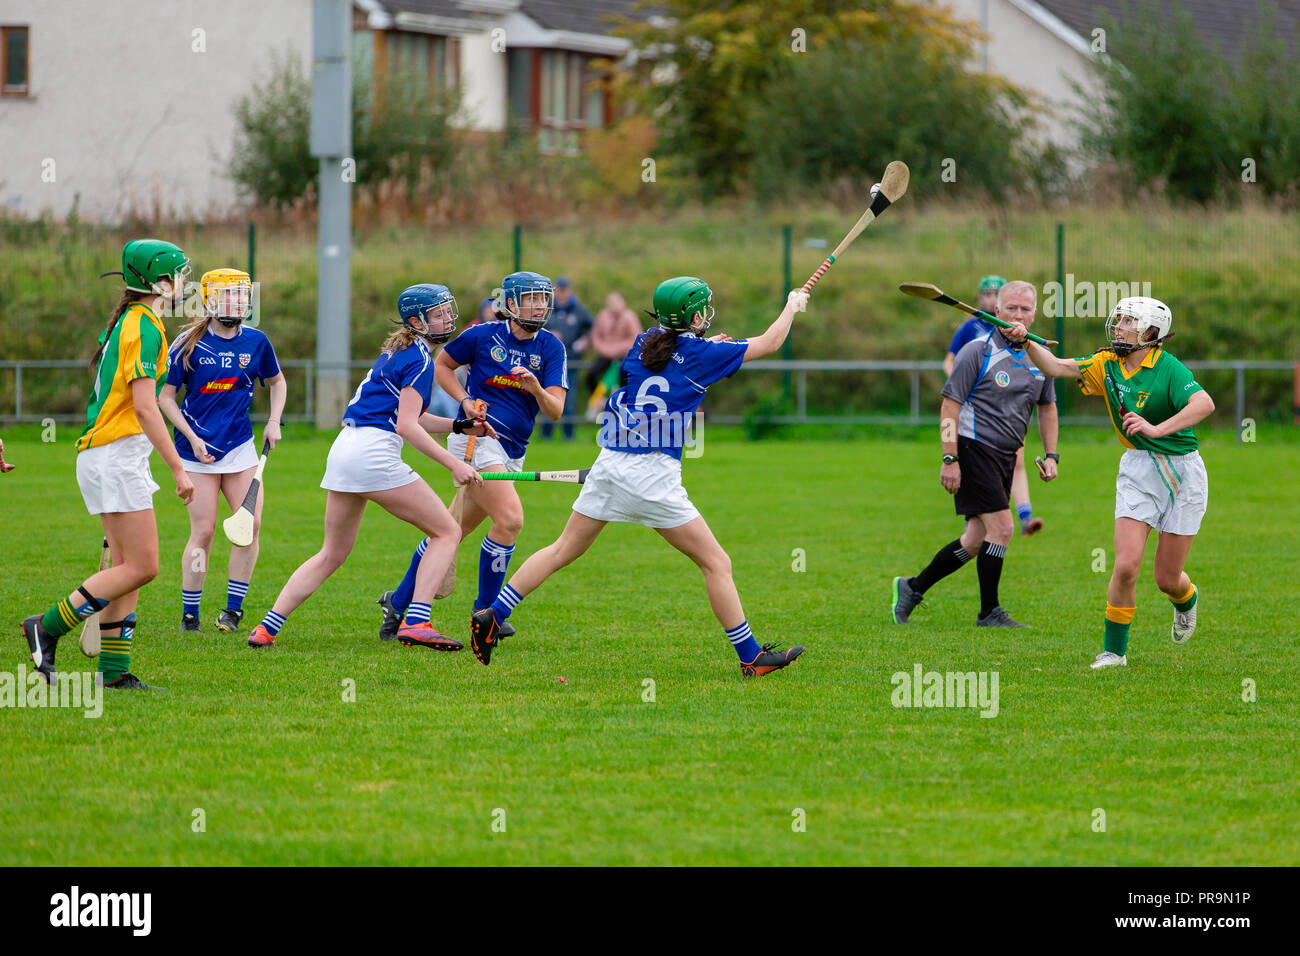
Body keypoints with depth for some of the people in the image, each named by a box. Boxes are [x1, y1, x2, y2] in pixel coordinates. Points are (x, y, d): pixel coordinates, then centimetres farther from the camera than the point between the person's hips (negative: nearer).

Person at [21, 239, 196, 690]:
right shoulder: (144, 328, -14)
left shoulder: (128, 322, 16)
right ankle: (47, 628, -7)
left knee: (126, 567, 7)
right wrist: (178, 468, -20)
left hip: (107, 455, 10)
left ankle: (113, 670, 5)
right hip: (117, 454, -10)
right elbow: (145, 406, -20)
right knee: (141, 567, -10)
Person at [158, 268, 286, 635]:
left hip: (240, 446, 4)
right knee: (203, 530, -6)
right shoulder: (190, 343, -8)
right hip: (198, 448, -3)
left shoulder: (256, 341, 2)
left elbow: (276, 381, 21)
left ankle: (234, 608, 8)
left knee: (250, 525, -5)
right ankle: (189, 614, 6)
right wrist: (192, 438, -10)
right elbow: (165, 396, -2)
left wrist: (274, 422, 7)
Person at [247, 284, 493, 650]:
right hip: (374, 452, -9)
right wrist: (452, 463, -16)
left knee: (332, 554, 17)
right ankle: (415, 622, -13)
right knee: (447, 532, -1)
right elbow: (406, 426, -14)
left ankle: (267, 627, 9)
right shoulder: (419, 359, -6)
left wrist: (459, 426, 23)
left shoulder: (395, 352, 22)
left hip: (343, 451, 9)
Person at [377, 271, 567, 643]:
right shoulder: (483, 335, -5)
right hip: (476, 436, -5)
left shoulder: (551, 348, 3)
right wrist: (466, 400, -6)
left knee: (457, 529, 10)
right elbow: (442, 364, 10)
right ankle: (484, 611, -8)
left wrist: (537, 389, -25)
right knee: (510, 519, -20)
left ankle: (398, 602, 24)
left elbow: (555, 410, -4)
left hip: (512, 451, 5)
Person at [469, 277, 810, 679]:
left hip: (610, 464, 6)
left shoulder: (645, 343, 11)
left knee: (563, 550, 15)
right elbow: (768, 343, 7)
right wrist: (793, 306, 23)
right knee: (716, 563, 1)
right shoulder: (699, 353, -4)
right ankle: (751, 658, 2)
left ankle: (491, 615, 10)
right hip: (653, 476, -6)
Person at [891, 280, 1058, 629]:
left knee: (975, 541, 5)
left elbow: (1047, 407, 21)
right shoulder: (977, 352, -11)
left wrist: (1051, 455, 12)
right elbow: (950, 405, -12)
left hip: (1005, 456, 7)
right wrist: (950, 459, -18)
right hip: (973, 450, -7)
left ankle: (912, 588, 20)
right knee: (1000, 527, -14)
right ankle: (989, 612, -2)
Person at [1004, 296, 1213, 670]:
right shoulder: (1107, 365, 2)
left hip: (1182, 472, -4)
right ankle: (1114, 651, -1)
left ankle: (1187, 600, 42)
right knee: (1126, 566, -14)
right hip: (1138, 472, 4)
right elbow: (1058, 367, 4)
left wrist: (1156, 429, -39)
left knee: (1167, 579, 4)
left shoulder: (1168, 368, -17)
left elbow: (1204, 404, -31)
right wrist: (1026, 342, -12)